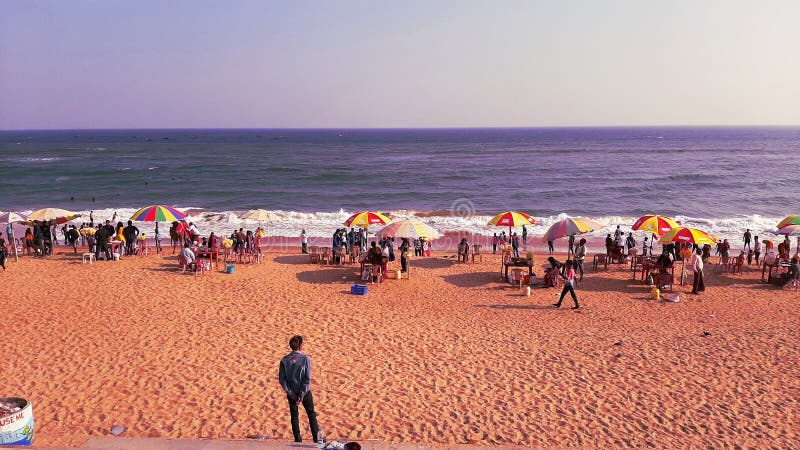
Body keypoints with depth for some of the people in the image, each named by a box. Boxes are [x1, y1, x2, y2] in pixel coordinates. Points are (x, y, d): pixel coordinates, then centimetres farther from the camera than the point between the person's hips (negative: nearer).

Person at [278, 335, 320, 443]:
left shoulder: (284, 360, -4)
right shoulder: (305, 358, -11)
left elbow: (281, 379, -7)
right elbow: (307, 378, -16)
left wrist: (290, 393, -5)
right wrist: (302, 394, -13)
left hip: (291, 393, 2)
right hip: (305, 391, -2)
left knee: (294, 415, 12)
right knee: (311, 414, 11)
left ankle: (298, 438, 11)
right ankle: (316, 436, 11)